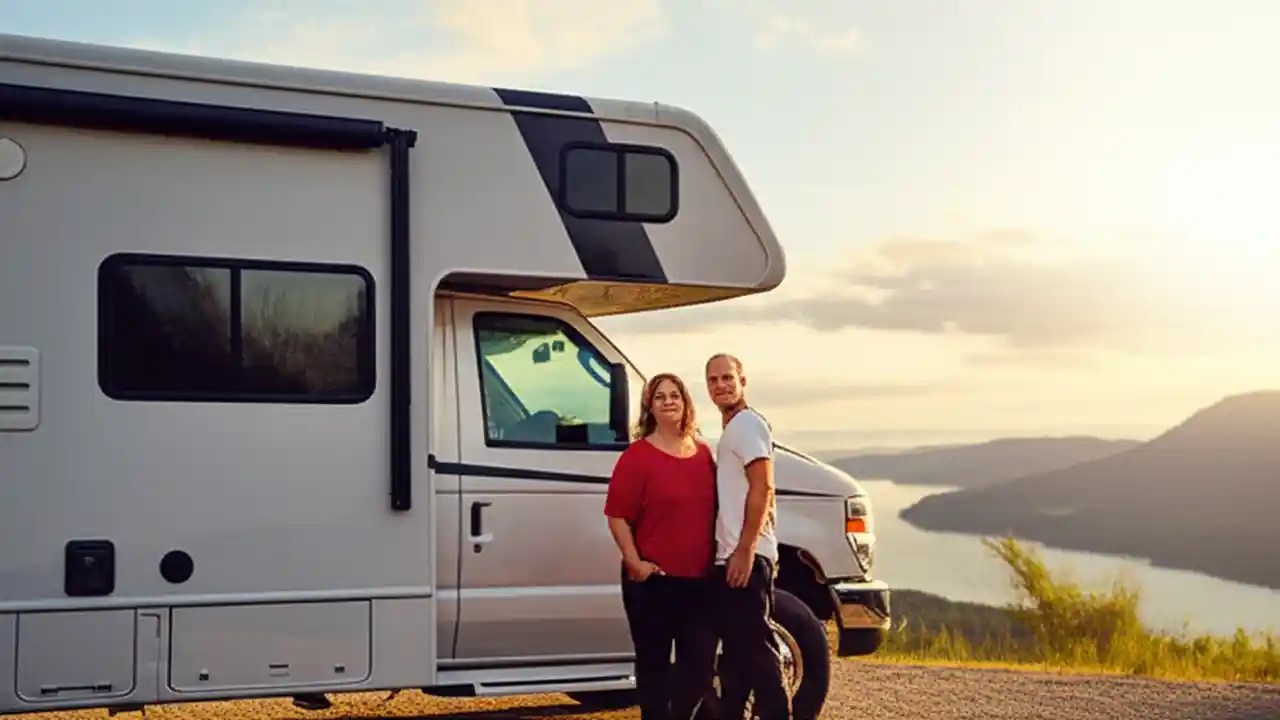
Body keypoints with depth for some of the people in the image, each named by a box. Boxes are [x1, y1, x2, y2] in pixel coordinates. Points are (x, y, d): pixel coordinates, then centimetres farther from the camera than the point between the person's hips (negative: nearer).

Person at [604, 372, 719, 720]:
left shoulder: (704, 453, 10)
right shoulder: (637, 456, -7)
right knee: (654, 662, 6)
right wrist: (634, 562, -16)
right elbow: (618, 515, -9)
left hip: (700, 578, 5)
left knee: (701, 663, 8)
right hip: (653, 580, -5)